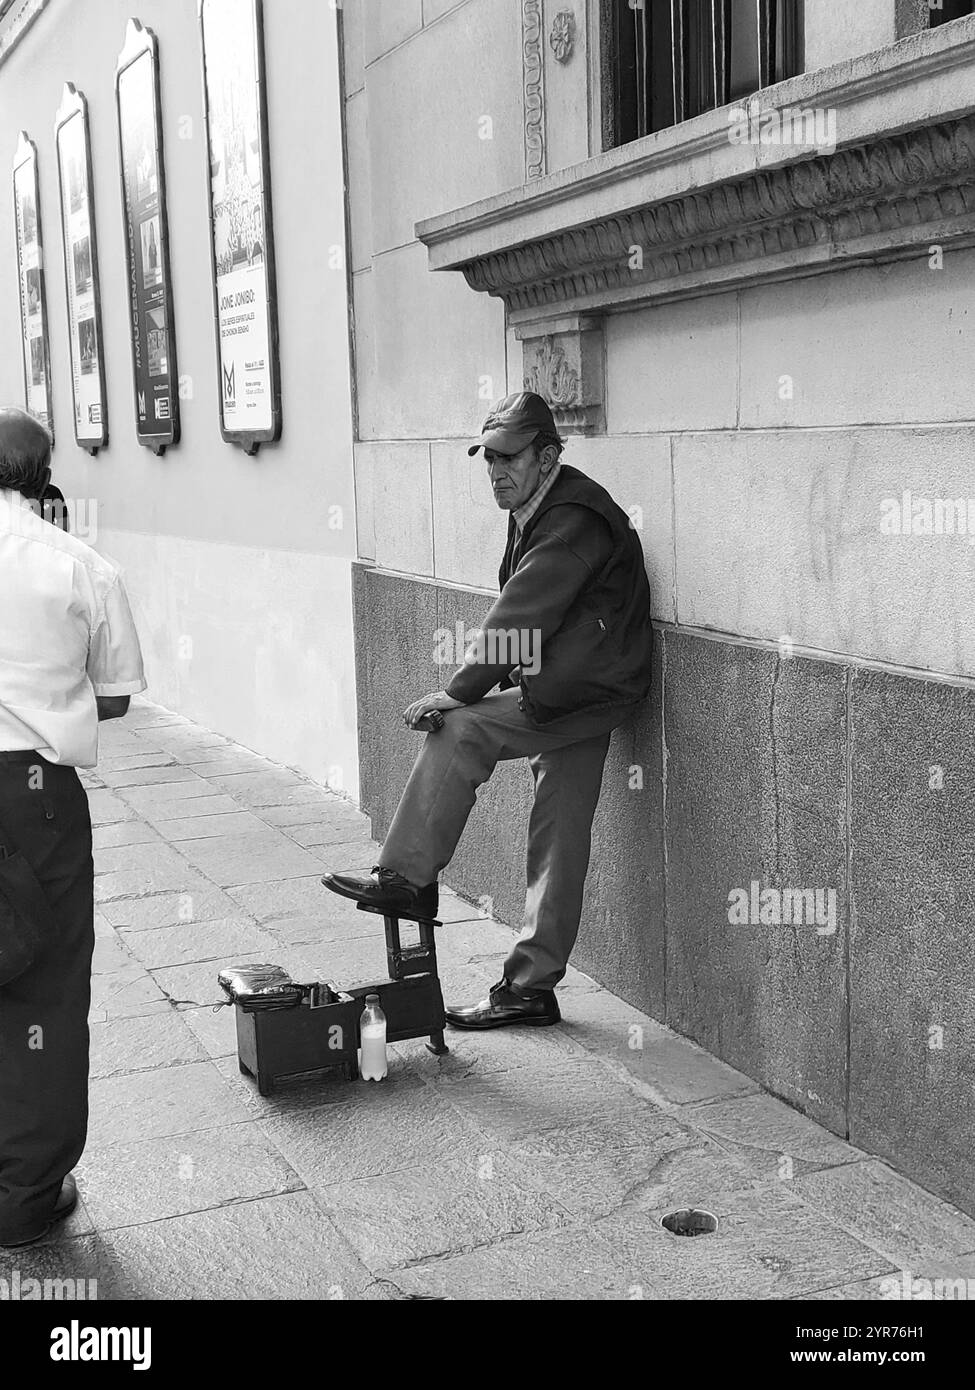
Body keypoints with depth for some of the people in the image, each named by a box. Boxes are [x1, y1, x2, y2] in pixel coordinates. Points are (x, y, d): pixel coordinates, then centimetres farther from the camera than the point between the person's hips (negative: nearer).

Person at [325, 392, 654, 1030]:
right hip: (575, 697, 9)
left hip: (581, 695, -9)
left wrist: (457, 692, -19)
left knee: (458, 731, -16)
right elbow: (520, 623, 14)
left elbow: (519, 621, -22)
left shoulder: (574, 521, -17)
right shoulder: (538, 511, 14)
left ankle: (408, 877, -5)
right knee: (558, 846, 11)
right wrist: (470, 689, 3)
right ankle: (532, 988, 17)